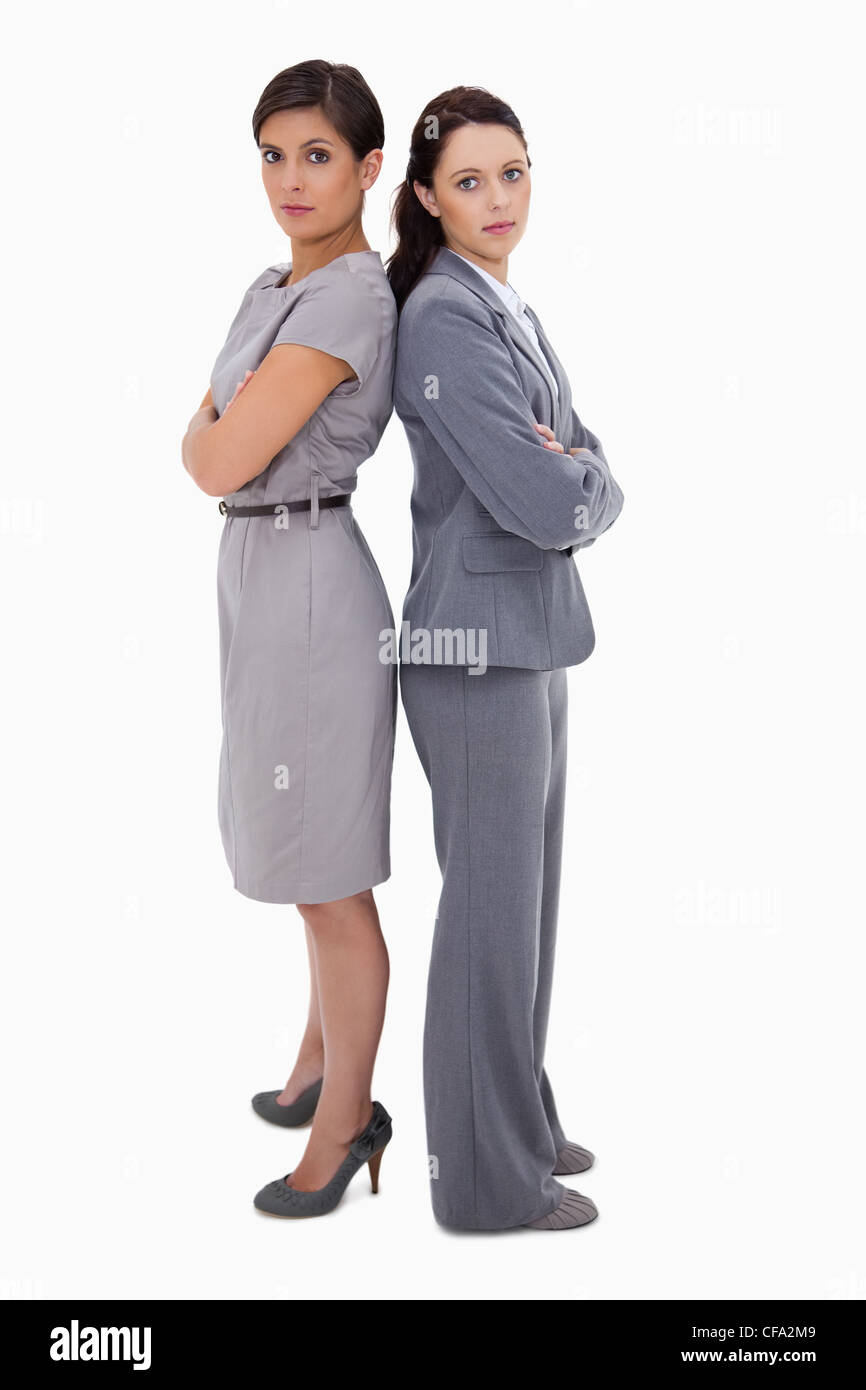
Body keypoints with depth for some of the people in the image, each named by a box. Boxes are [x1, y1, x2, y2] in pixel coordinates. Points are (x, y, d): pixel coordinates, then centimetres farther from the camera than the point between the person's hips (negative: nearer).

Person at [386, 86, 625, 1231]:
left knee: (526, 901, 18)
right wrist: (584, 477, -3)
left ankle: (517, 1119, 35)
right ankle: (489, 1179, 18)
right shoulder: (445, 322, -16)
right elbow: (545, 509, -23)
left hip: (530, 643, 9)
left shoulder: (511, 314, 14)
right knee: (494, 916, 2)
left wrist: (570, 475, -10)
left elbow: (594, 493, 10)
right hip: (480, 656, -9)